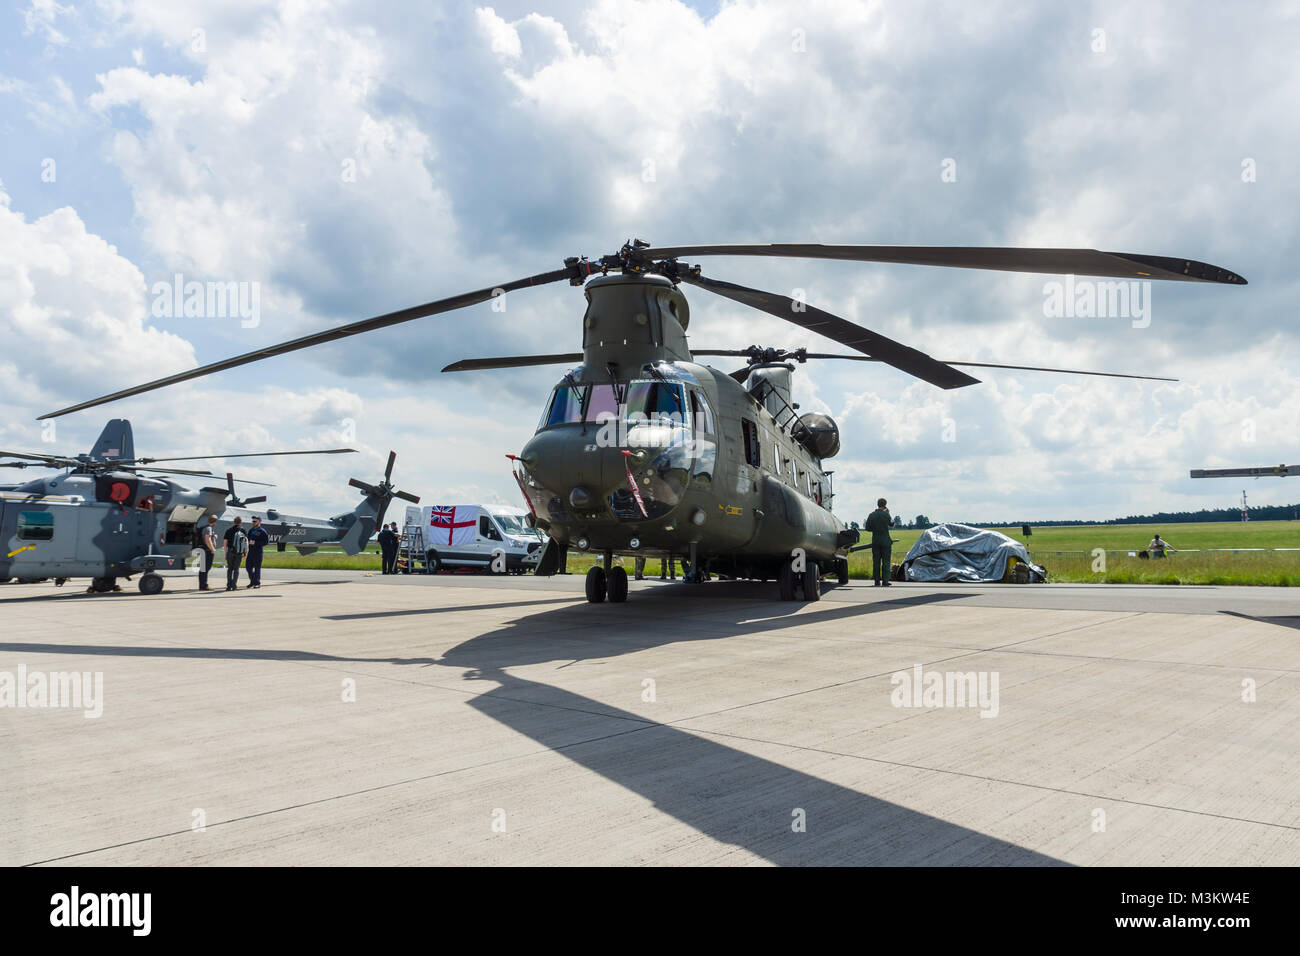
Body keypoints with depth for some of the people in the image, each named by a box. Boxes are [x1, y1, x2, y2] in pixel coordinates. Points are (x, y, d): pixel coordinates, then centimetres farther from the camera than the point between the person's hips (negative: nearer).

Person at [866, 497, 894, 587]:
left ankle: (877, 582, 5)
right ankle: (885, 582, -3)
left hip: (875, 541, 3)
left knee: (876, 562, 6)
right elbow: (892, 524, 9)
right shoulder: (886, 514, -9)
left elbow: (868, 528, 4)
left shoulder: (871, 515, 0)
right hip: (885, 541, -3)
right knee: (885, 562, 1)